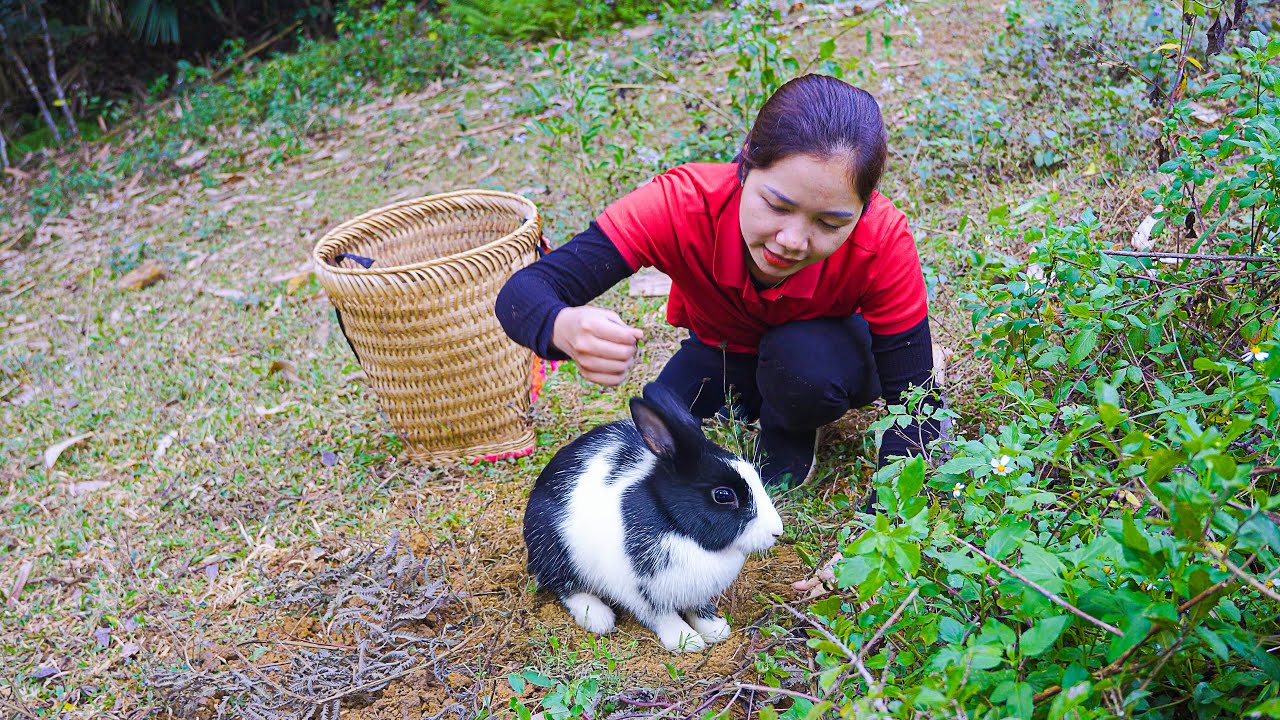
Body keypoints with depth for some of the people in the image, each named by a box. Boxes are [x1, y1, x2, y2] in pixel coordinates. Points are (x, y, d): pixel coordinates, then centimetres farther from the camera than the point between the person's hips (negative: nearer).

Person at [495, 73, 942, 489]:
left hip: (826, 349, -1)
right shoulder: (683, 203, -37)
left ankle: (792, 437, -1)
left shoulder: (882, 239, -36)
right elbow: (522, 293, -40)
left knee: (806, 362, -35)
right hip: (723, 349, 2)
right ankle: (741, 410, 15)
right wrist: (565, 328, -64)